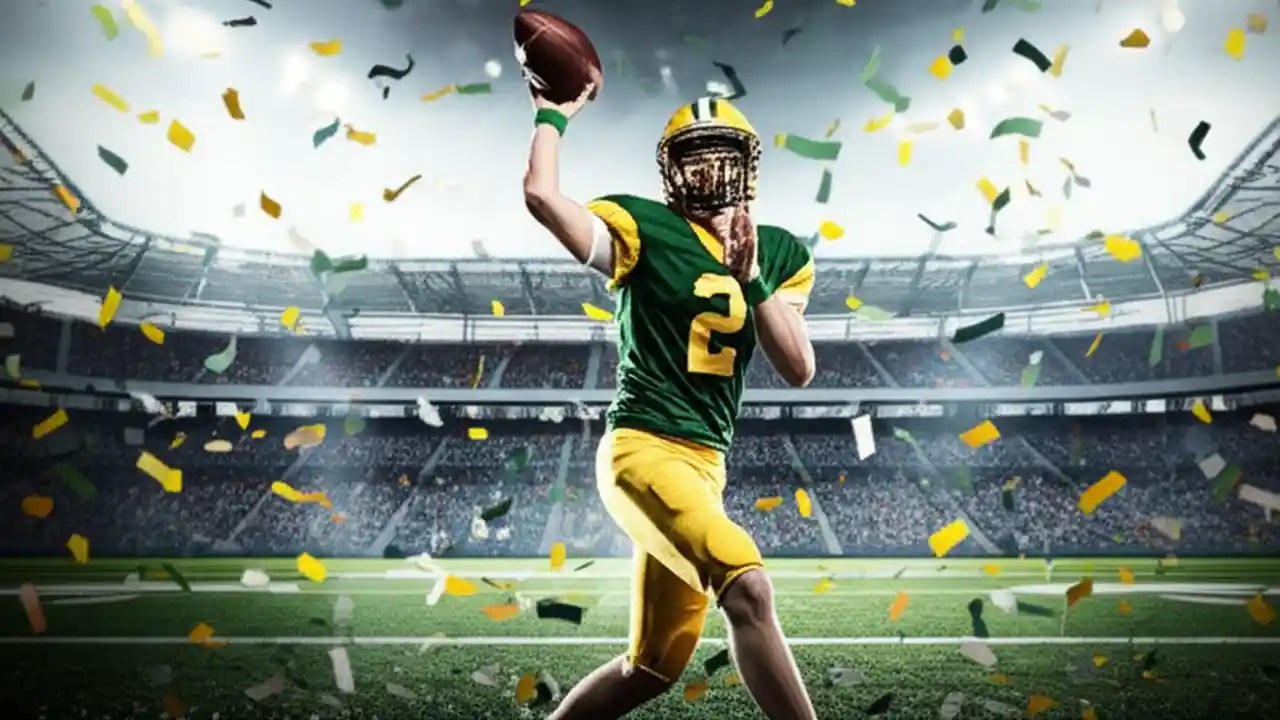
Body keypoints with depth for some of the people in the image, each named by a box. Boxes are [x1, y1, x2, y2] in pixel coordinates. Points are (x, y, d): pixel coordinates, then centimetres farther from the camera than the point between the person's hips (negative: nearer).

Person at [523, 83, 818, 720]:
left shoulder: (780, 253, 12)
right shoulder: (644, 228, -2)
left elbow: (799, 371, 1)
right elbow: (541, 195, -18)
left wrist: (750, 277, -9)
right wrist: (552, 113, -3)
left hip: (704, 464, 7)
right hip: (643, 450, -7)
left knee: (653, 668, 13)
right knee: (749, 588, -28)